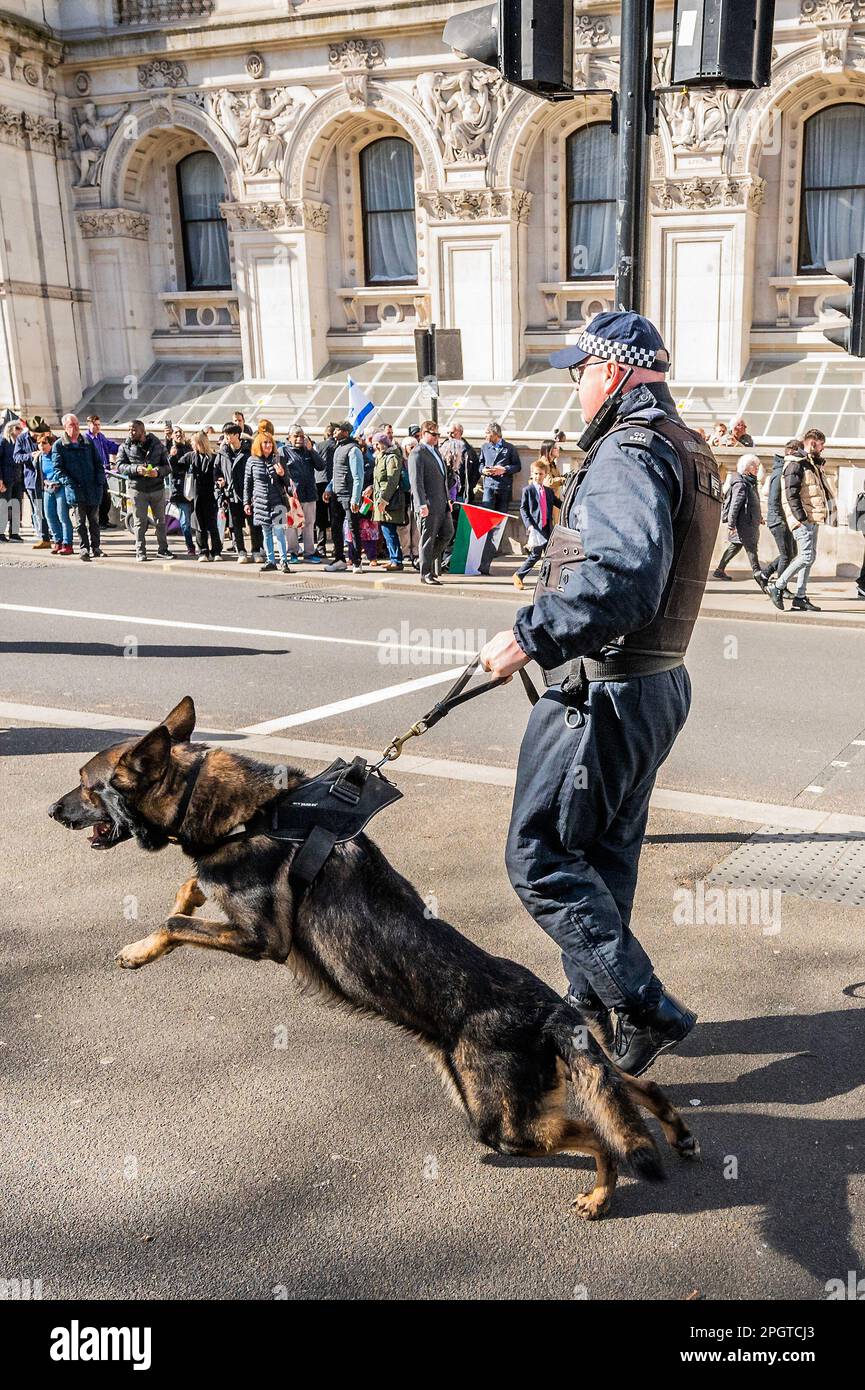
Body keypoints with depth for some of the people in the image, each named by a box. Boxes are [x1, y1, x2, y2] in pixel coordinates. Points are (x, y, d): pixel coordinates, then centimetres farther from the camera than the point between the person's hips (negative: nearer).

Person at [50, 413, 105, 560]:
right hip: (75, 491, -3)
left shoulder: (88, 442, 13)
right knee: (80, 522, -1)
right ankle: (83, 548, 6)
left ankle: (95, 547, 18)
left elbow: (98, 463, 15)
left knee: (94, 520, 10)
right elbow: (57, 468, -3)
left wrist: (100, 480, 2)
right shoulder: (58, 445, 2)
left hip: (93, 490, 3)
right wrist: (69, 482, -16)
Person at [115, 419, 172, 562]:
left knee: (160, 520, 9)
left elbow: (167, 466, 4)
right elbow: (119, 466, -7)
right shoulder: (125, 446, 2)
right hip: (138, 489, -1)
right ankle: (140, 551, 9)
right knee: (140, 522, 1)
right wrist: (136, 469, -23)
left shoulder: (157, 445, 4)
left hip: (157, 488, 1)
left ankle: (162, 548, 20)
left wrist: (158, 472, -18)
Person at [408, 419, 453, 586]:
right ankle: (426, 574, 5)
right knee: (428, 539, -2)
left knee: (447, 532, 9)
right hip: (429, 505, -9)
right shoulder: (417, 454, -11)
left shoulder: (435, 450, 18)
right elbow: (416, 481, -18)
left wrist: (448, 499, 20)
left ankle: (429, 559, 25)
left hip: (442, 504, 9)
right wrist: (422, 505, -24)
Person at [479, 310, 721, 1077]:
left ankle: (646, 1008, 1)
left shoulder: (629, 452, -18)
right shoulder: (690, 452, 16)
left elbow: (624, 579, -33)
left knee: (541, 855, -2)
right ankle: (595, 1008, 33)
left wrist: (532, 635, -29)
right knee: (605, 853, 19)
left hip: (605, 694, -11)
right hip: (657, 681, 11)